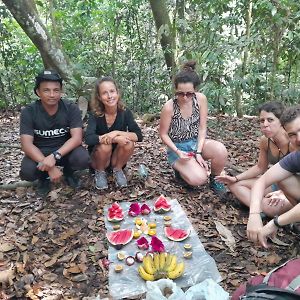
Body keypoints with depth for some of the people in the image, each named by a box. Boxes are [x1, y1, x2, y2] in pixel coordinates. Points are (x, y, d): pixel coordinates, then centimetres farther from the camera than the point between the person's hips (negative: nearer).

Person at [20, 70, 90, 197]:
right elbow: (27, 144, -21)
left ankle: (68, 172, 6)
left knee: (83, 159, -31)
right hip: (39, 152, 0)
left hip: (65, 149, 1)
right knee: (27, 171, -31)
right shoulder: (28, 112, -14)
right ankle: (44, 178, 7)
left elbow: (77, 138, -23)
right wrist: (49, 167, -34)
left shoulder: (71, 108, -14)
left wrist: (55, 156, -39)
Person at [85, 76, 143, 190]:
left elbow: (139, 136, -20)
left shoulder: (125, 113, -13)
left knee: (129, 143, -27)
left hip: (117, 158, 1)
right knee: (104, 146, -32)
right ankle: (100, 172, -2)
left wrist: (117, 133, -33)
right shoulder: (95, 114, -18)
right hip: (98, 158, -1)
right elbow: (88, 139, -32)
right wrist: (115, 139, -38)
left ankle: (117, 170, 0)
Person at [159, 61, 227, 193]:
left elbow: (202, 128, -7)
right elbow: (163, 134, -9)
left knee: (221, 151, -30)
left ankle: (214, 179, 0)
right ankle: (180, 168, 9)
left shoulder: (201, 99, -12)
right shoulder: (169, 107, -20)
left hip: (197, 142, 3)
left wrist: (198, 152, -16)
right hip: (178, 147, -3)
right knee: (199, 179, -27)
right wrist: (178, 152, -21)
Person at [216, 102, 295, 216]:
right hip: (275, 184, 8)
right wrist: (235, 178, 0)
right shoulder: (264, 141, -6)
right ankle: (261, 210, -18)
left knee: (272, 208, -37)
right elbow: (260, 167, 9)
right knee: (235, 185, -2)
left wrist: (284, 193, -39)